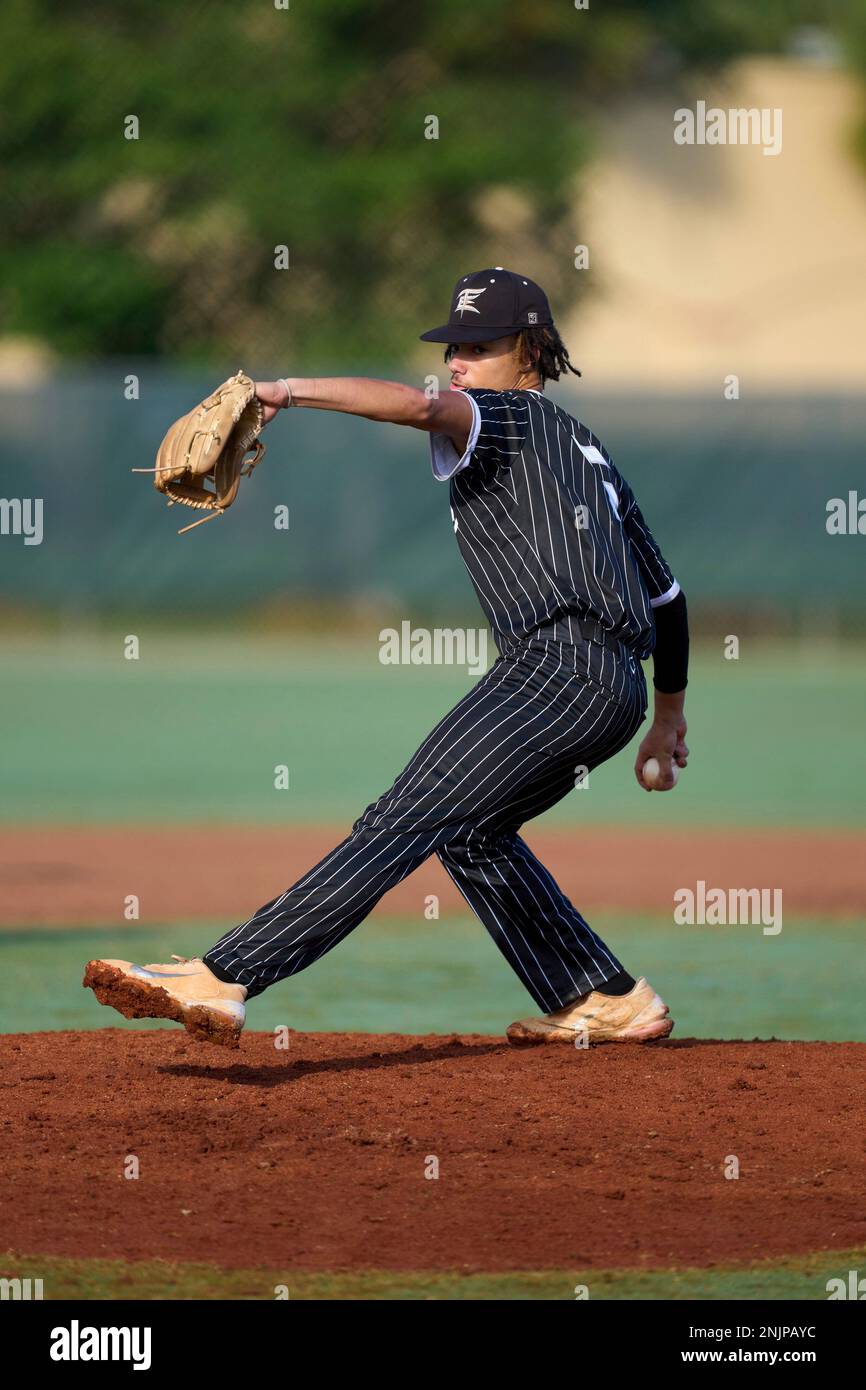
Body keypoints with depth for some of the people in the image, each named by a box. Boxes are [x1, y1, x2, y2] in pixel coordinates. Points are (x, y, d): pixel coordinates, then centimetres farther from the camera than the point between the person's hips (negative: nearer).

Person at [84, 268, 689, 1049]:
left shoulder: (515, 419, 4)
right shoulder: (586, 450, 31)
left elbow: (419, 404, -20)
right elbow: (667, 595, 35)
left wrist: (294, 391, -27)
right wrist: (669, 714, 45)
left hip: (560, 663, -10)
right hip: (616, 690, 10)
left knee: (401, 825, -20)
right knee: (469, 831, 28)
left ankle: (221, 982, -32)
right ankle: (608, 1003, 26)